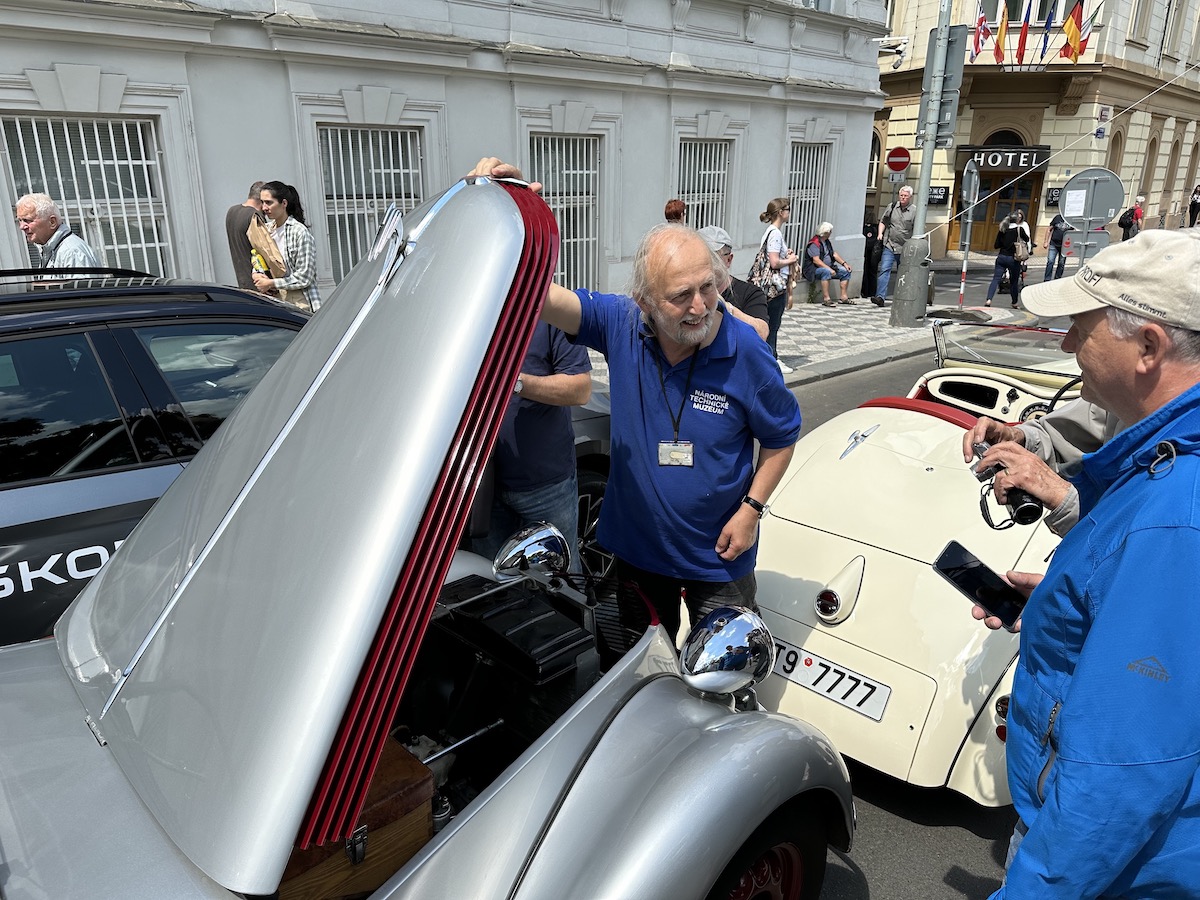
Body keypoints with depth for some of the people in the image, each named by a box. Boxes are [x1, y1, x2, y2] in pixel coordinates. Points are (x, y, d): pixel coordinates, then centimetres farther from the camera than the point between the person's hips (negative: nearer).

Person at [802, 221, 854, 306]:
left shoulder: (827, 242, 15)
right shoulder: (814, 244, -16)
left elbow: (834, 254, 19)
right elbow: (816, 260, -25)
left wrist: (844, 263, 5)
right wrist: (829, 269, -31)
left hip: (828, 268, 10)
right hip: (814, 270, -10)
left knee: (846, 271, 1)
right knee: (826, 271, -39)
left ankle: (843, 297, 2)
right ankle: (826, 299, -40)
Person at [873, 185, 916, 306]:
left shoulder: (915, 211, -1)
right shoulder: (892, 207, 8)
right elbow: (883, 221, 19)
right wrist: (880, 233, 2)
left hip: (905, 249, -1)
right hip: (889, 246, 1)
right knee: (884, 269, -14)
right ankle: (880, 296, -20)